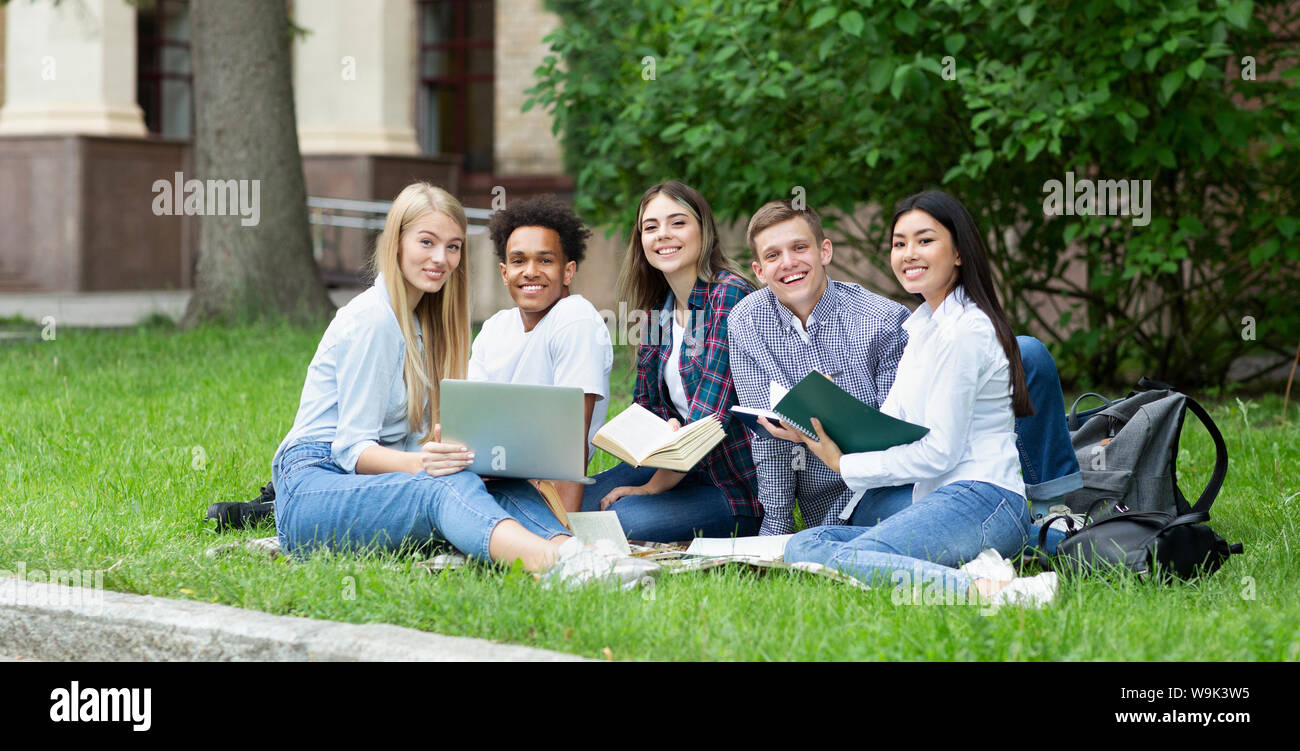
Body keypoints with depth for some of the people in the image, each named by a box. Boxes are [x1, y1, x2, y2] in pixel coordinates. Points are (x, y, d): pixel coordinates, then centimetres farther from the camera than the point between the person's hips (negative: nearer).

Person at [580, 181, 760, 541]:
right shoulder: (658, 310, 9)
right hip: (684, 465, 7)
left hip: (740, 484, -7)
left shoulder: (729, 295, -16)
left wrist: (654, 486, -15)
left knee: (624, 519, -24)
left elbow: (711, 412, -21)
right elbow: (645, 407, 12)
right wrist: (668, 430, -13)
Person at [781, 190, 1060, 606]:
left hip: (980, 502, -10)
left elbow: (938, 451, -12)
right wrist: (814, 429, 3)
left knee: (838, 560, -30)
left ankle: (987, 588, -35)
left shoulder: (963, 330, -9)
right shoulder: (923, 324, 22)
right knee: (803, 545, -5)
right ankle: (957, 574, -15)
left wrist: (844, 465, -5)